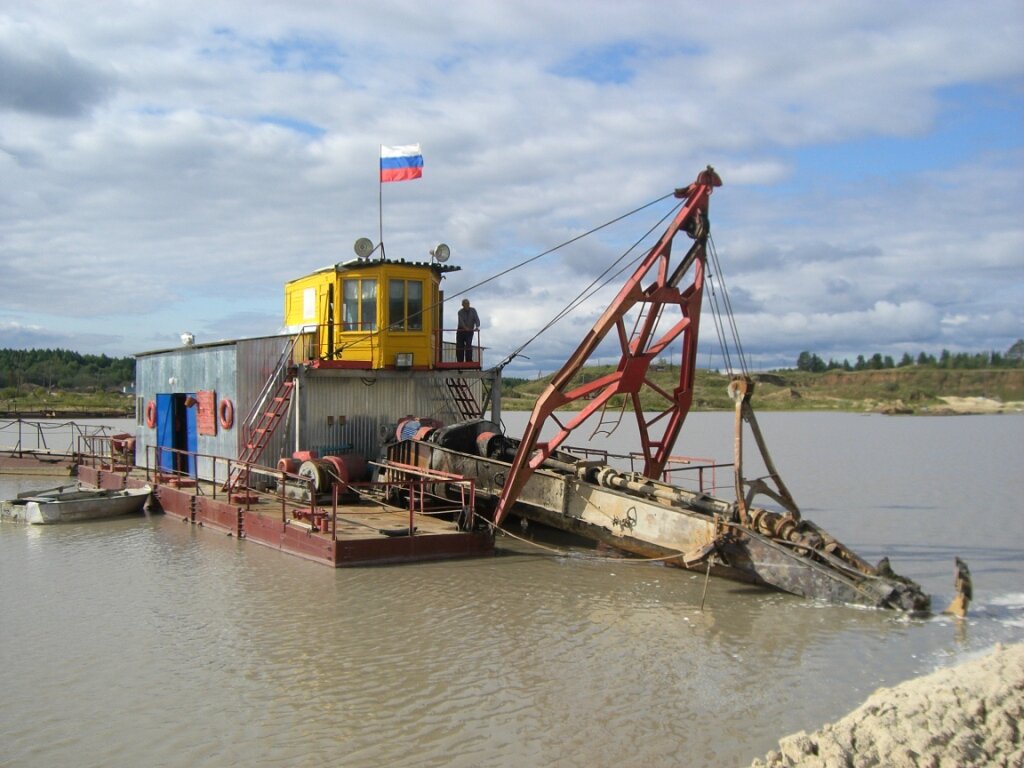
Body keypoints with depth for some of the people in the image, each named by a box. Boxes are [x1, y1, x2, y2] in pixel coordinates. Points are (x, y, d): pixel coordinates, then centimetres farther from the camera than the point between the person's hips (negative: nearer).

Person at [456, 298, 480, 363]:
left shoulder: (473, 310, -3)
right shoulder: (460, 312, -9)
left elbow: (477, 319, -13)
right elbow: (461, 321, -25)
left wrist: (477, 326, -33)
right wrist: (465, 328, -44)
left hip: (470, 331, 0)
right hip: (461, 330, 0)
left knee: (468, 345, -16)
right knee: (459, 346, 1)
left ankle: (469, 360, -15)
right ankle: (460, 361, 11)